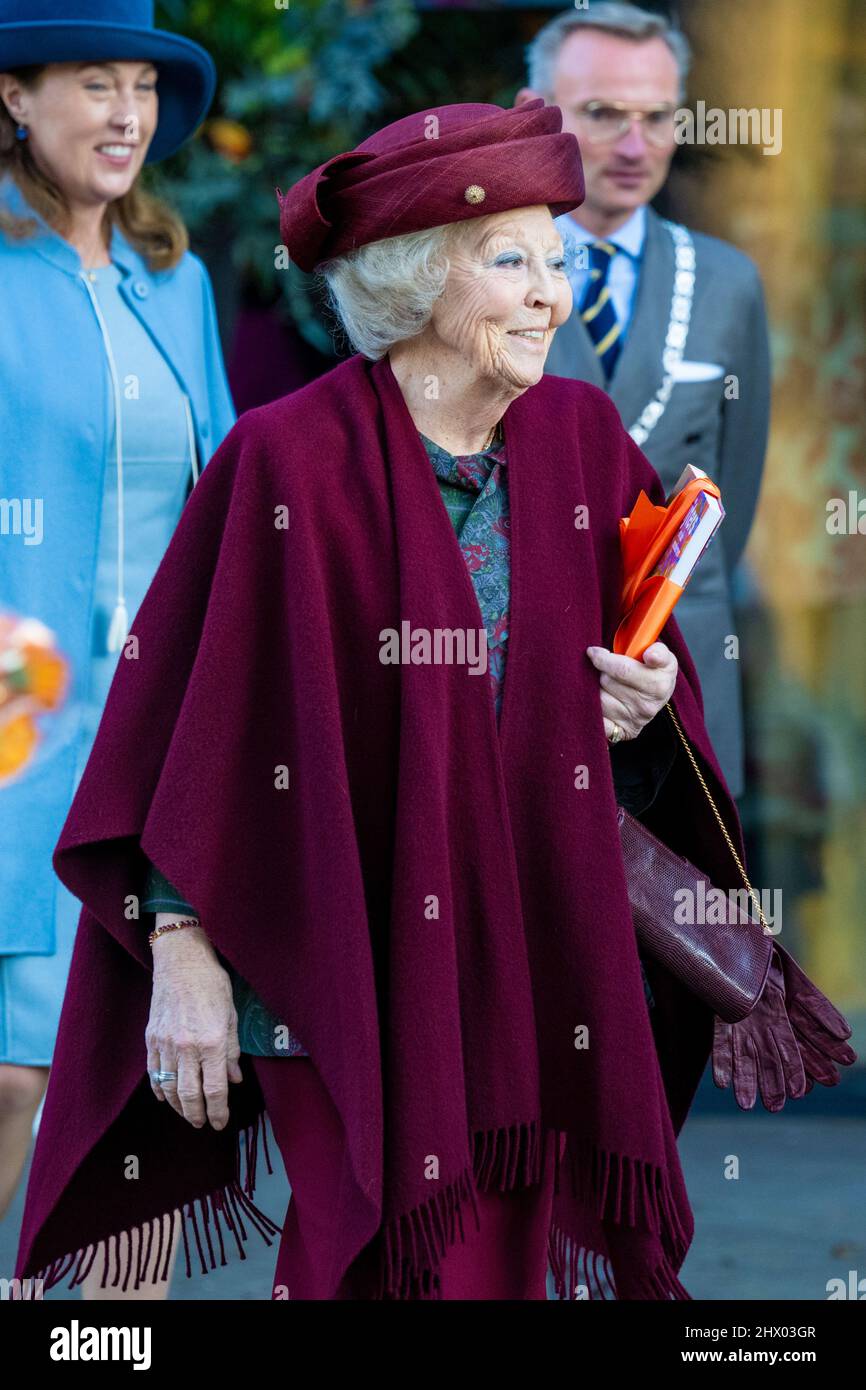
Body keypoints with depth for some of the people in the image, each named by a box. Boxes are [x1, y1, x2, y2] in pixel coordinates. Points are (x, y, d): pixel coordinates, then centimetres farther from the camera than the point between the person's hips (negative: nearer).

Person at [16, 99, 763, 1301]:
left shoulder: (581, 439, 7)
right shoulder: (290, 462, -9)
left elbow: (646, 662, 17)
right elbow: (186, 726, -10)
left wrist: (650, 705, -6)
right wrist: (181, 956, -13)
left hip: (533, 965, 5)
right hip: (353, 966, -5)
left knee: (512, 1258, 6)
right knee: (387, 1262, -9)